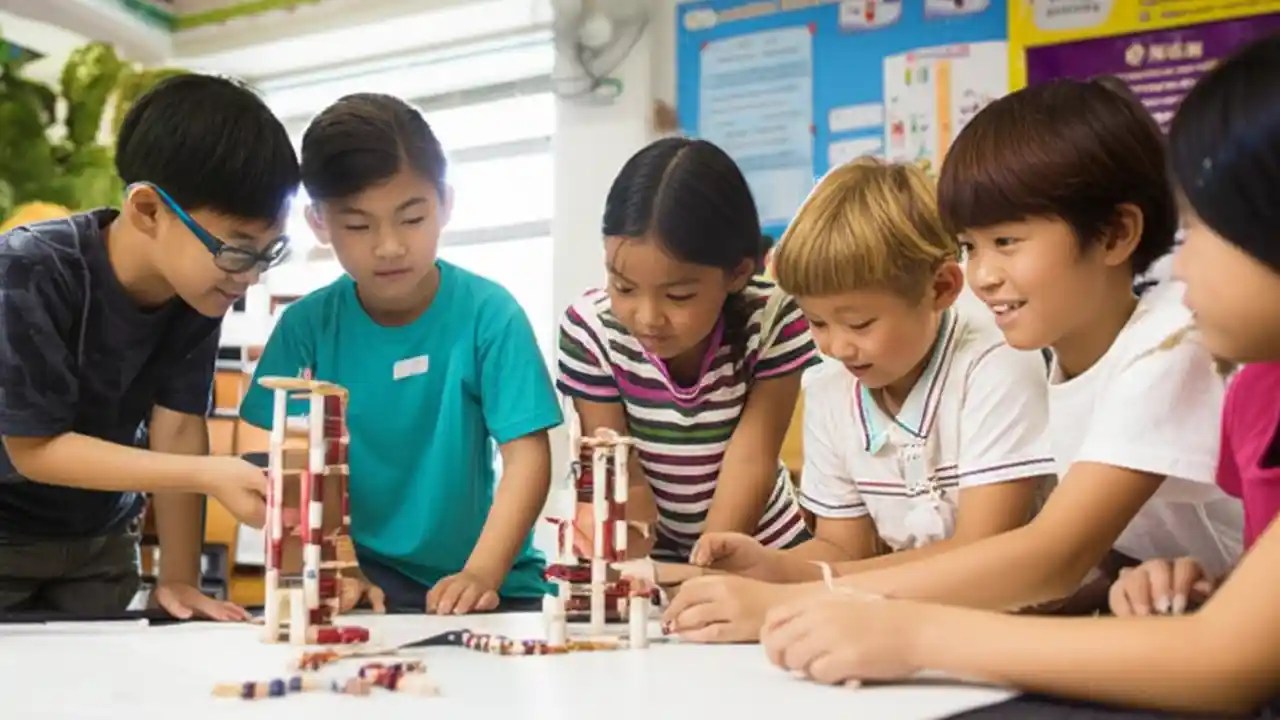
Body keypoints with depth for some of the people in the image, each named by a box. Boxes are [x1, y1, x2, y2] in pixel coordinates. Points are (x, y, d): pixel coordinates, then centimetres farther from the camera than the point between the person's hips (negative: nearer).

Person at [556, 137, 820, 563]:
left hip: (760, 545, 0)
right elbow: (618, 473, -18)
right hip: (653, 554, 0)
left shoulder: (773, 320, -21)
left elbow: (750, 463, -21)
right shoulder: (589, 330, -20)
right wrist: (627, 568, -35)